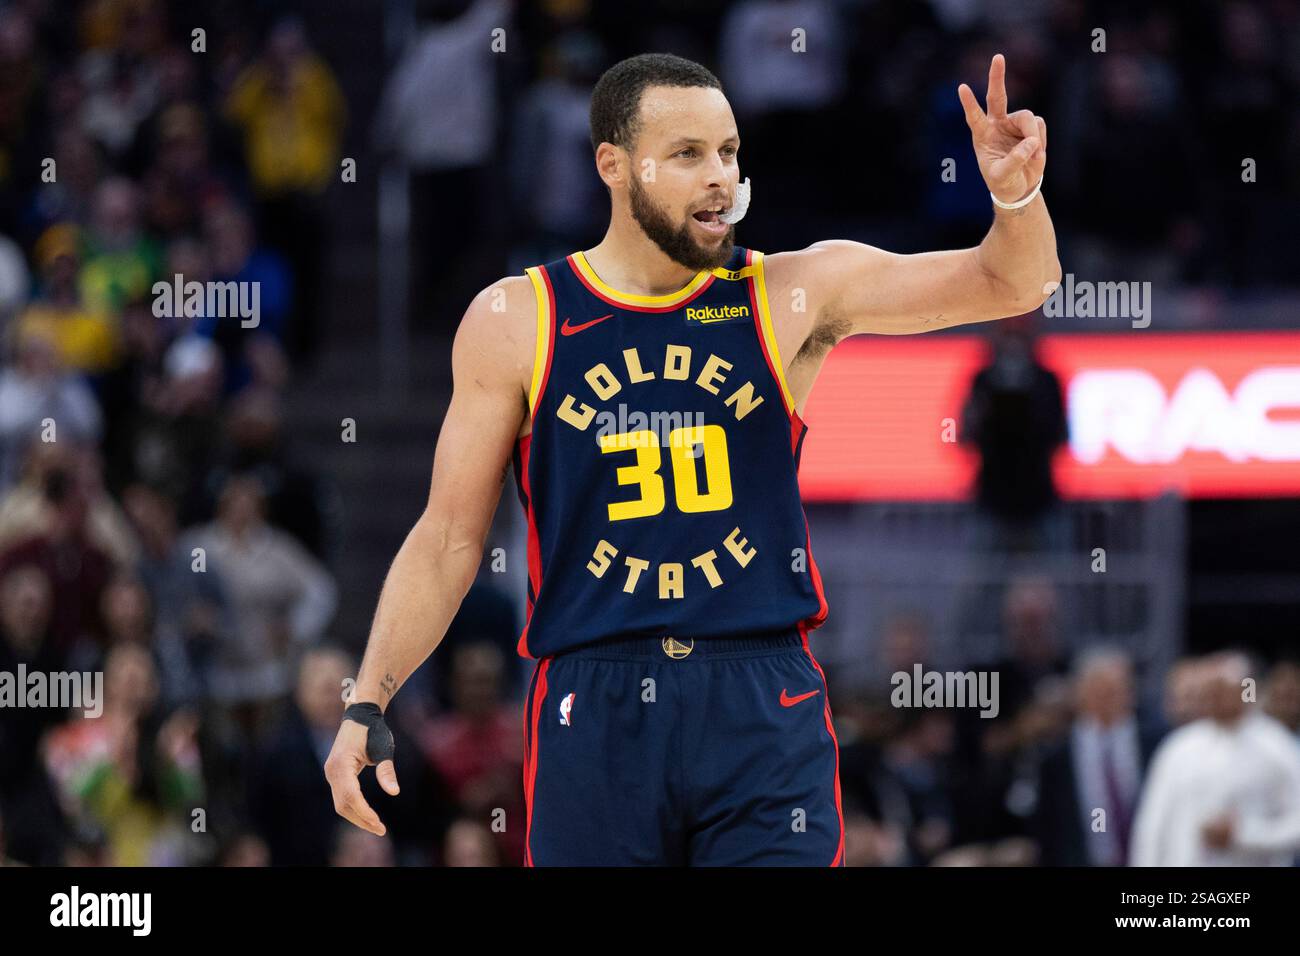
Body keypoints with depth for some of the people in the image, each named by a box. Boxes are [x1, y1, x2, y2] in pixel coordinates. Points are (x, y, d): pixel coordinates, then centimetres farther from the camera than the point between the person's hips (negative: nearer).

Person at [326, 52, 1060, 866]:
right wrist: (368, 706, -2)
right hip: (593, 711, 0)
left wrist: (1017, 195, -21)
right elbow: (450, 536, 6)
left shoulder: (797, 295, 4)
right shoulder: (514, 324, 2)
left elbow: (1015, 283, 0)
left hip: (765, 706, 0)